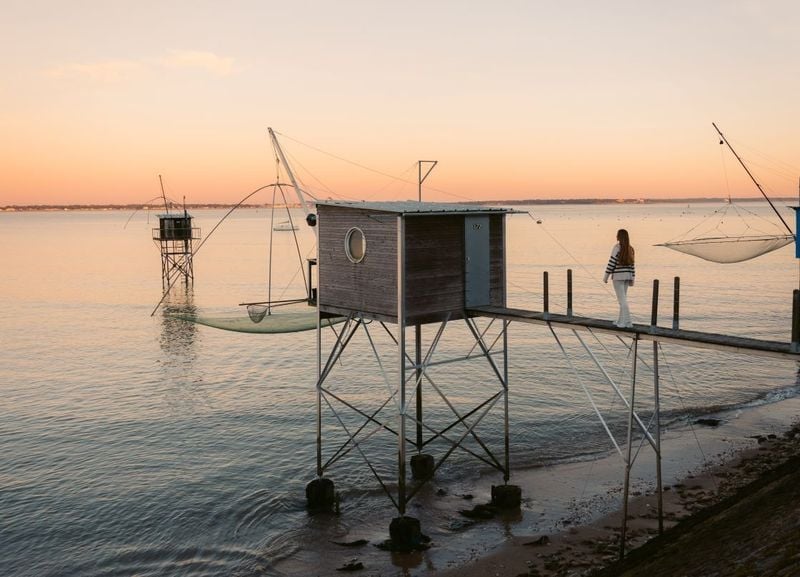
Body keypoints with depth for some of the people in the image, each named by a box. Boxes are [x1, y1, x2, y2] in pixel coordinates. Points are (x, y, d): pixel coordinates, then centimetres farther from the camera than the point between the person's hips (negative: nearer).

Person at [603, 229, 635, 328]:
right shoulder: (630, 249, 7)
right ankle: (621, 320, 21)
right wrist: (632, 279, 13)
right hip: (627, 276, 6)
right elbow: (632, 265, 8)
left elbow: (612, 262, -13)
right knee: (623, 298, 15)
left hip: (618, 276, -6)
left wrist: (606, 276, -6)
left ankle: (626, 322, -8)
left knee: (622, 299, -5)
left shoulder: (617, 247, -12)